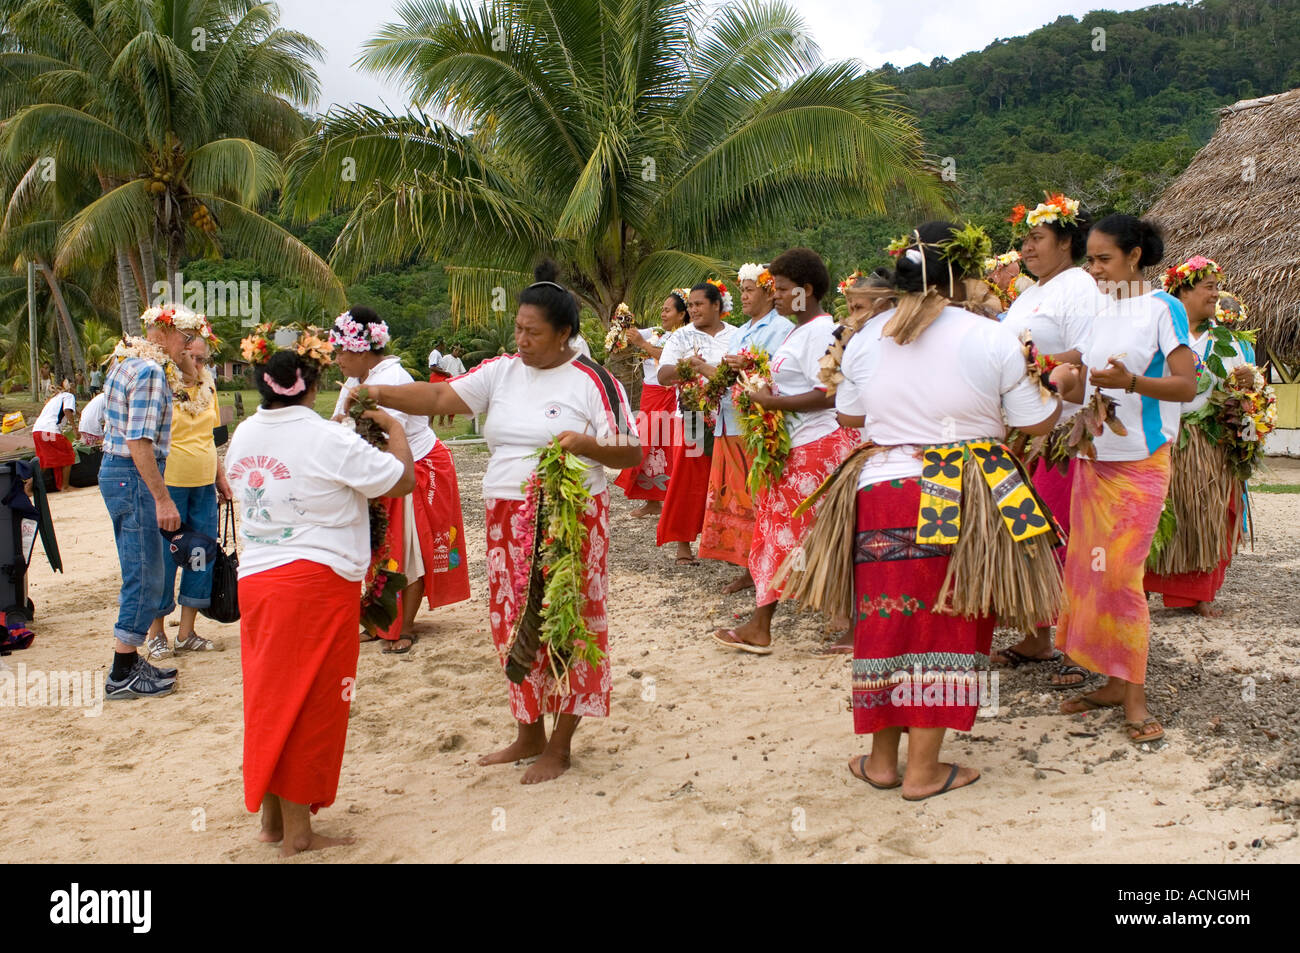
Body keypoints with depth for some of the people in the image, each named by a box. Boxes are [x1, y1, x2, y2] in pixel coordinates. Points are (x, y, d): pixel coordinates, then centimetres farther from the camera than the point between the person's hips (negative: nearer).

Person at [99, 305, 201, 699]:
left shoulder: (128, 363, 14)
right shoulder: (150, 371, -17)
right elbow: (140, 442, -24)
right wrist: (162, 499, -23)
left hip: (116, 471, 11)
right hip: (135, 477, -11)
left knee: (139, 574, 17)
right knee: (145, 577, -4)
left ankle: (129, 661, 26)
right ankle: (122, 675, 2)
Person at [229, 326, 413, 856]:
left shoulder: (243, 438, 6)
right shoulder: (330, 441, -15)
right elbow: (403, 481, -8)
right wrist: (394, 430, 10)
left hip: (254, 579, 7)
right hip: (318, 582, -7)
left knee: (269, 697, 16)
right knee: (310, 704, 2)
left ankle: (271, 817, 27)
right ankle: (298, 834, 10)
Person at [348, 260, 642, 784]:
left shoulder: (592, 382, -5)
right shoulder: (502, 372, 8)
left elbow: (632, 454, -6)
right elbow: (441, 397, 2)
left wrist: (586, 444, -24)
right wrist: (377, 393, -11)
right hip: (508, 520, 5)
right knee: (515, 623, 12)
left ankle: (560, 745, 15)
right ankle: (529, 734, 28)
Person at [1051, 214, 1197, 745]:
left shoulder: (1163, 308, -6)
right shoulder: (1098, 312, 12)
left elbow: (1187, 386, -12)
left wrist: (1131, 382, -27)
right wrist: (1066, 381, -9)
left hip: (1140, 462, -7)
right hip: (1093, 458, 7)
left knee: (1120, 574, -10)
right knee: (1087, 568, 6)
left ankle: (1135, 701, -1)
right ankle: (1114, 683, 17)